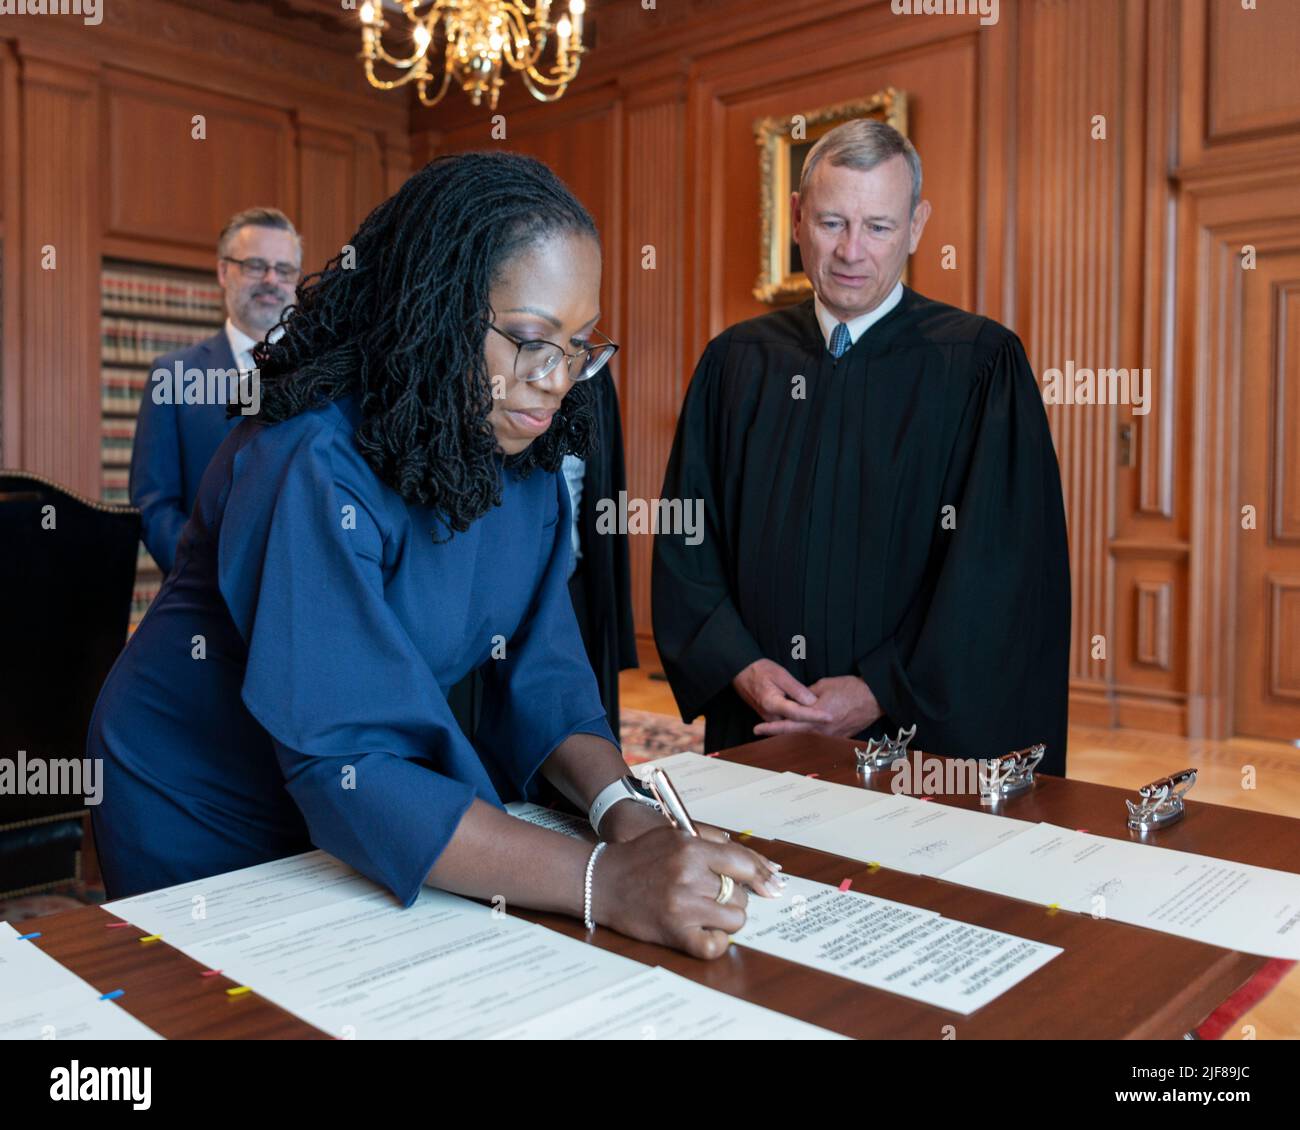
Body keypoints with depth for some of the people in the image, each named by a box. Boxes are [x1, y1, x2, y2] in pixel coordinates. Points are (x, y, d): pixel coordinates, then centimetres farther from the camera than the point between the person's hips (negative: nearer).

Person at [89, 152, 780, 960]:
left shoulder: (523, 454, -8)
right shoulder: (313, 469, -29)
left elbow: (541, 675, -9)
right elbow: (345, 771, -34)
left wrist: (620, 807, -27)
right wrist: (605, 883, -41)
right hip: (205, 825, -5)